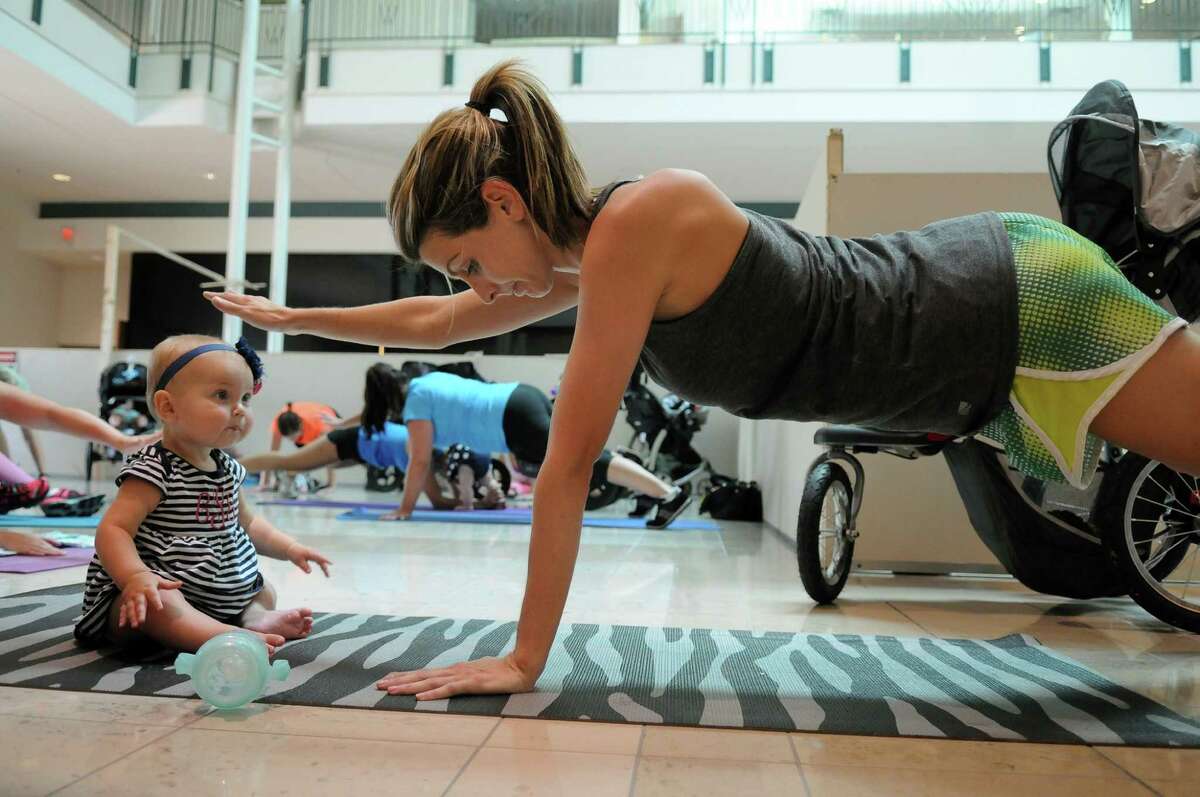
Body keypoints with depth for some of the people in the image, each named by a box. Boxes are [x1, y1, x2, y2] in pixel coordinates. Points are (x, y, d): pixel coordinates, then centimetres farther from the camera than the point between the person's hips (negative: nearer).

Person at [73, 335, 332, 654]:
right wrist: (136, 577, -41)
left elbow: (246, 523, 25)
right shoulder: (155, 471, -17)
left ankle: (255, 617, -12)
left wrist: (290, 548, 14)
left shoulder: (227, 468, 10)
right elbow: (113, 529, -25)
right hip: (164, 590, -9)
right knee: (160, 605, -38)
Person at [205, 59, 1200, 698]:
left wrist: (524, 659, -19)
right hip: (967, 286, 8)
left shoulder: (634, 220, -30)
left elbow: (569, 464, -27)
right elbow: (434, 324, 12)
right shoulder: (587, 253, -2)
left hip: (1020, 304, -8)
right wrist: (289, 316, 20)